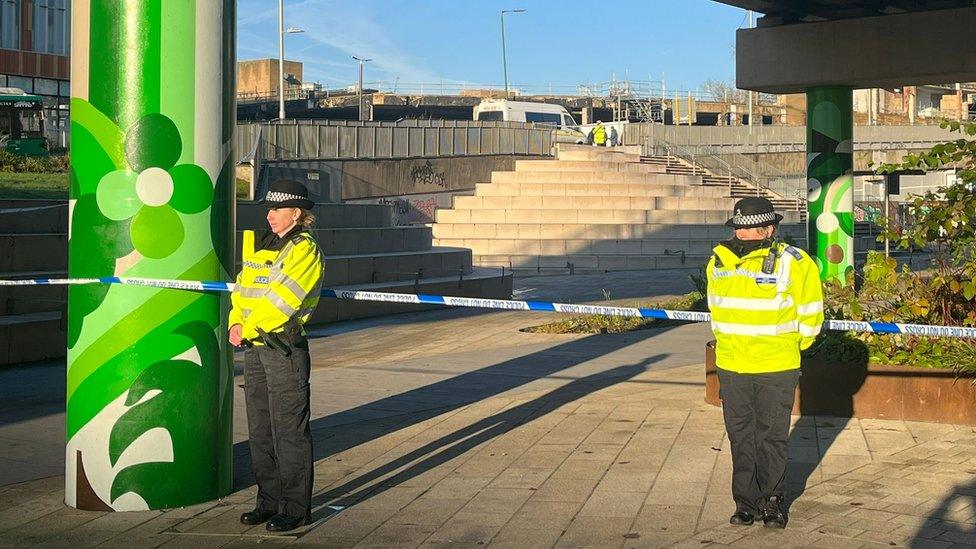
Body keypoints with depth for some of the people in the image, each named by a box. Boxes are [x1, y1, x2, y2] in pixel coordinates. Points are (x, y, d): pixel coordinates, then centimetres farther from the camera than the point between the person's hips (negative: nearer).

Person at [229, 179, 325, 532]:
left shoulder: (304, 250, -9)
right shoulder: (259, 245, 16)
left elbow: (282, 299, -17)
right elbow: (242, 289, 14)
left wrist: (249, 328, -13)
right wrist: (236, 322, -3)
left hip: (285, 348, -8)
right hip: (254, 348, 8)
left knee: (289, 431, -3)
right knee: (260, 430, 13)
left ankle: (296, 508, 4)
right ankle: (269, 500, 23)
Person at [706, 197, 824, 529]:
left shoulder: (793, 264, -10)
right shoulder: (719, 262, 3)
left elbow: (810, 314, 2)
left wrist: (789, 346, 9)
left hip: (776, 368, -4)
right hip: (731, 366, 4)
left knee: (771, 437, 4)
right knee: (740, 437, 9)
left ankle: (773, 502, 18)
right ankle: (746, 502, 19)